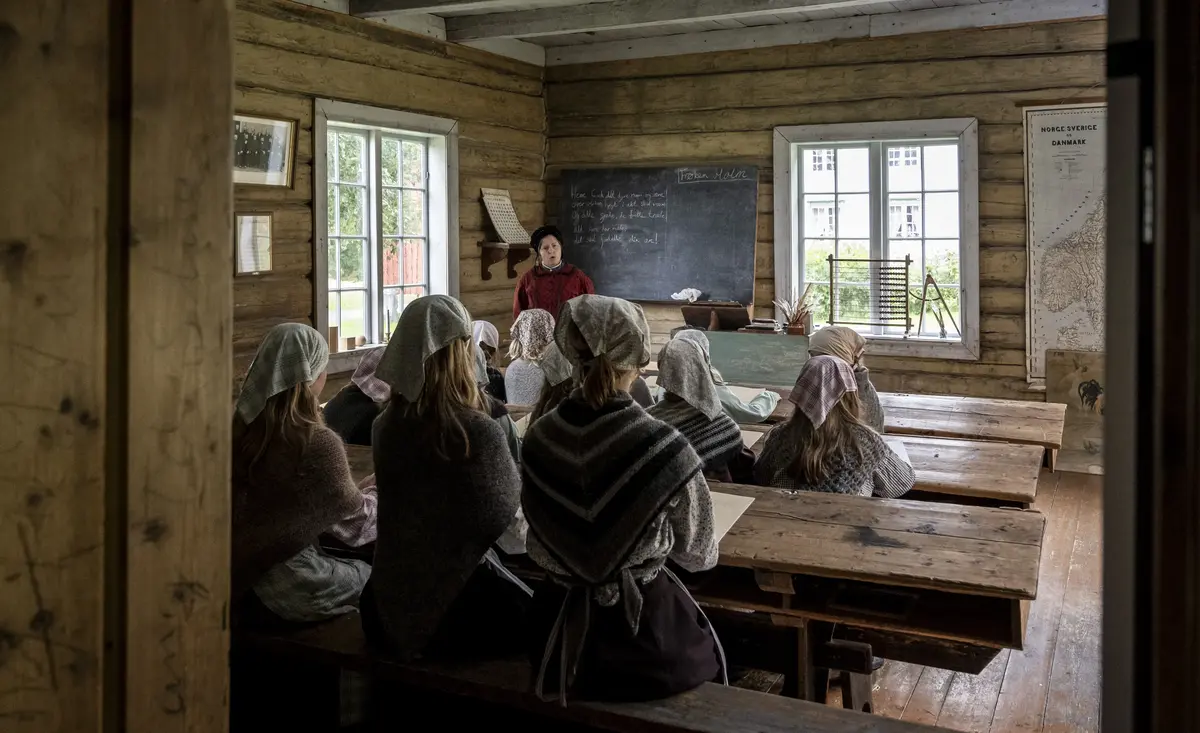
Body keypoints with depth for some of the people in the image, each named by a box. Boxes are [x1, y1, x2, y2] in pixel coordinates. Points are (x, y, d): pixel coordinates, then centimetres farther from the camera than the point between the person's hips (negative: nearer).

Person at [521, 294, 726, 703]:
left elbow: (543, 541, 5)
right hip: (639, 637, -4)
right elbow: (698, 555, -8)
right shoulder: (663, 447, -22)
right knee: (703, 652, 27)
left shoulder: (539, 437, -9)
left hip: (559, 636, 4)